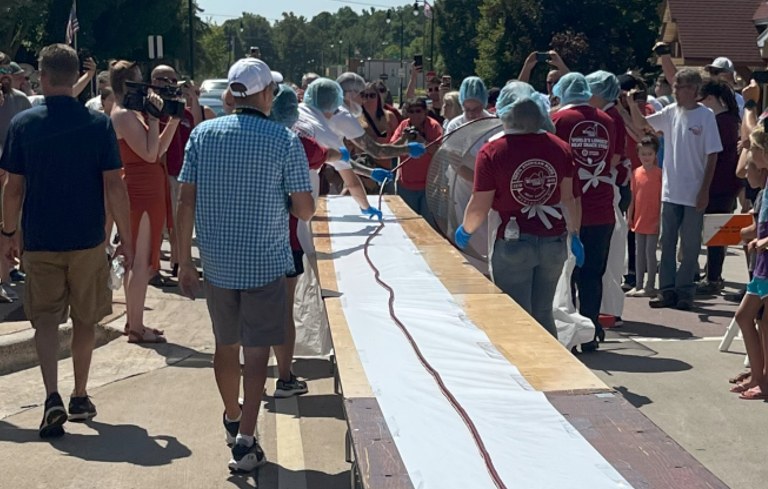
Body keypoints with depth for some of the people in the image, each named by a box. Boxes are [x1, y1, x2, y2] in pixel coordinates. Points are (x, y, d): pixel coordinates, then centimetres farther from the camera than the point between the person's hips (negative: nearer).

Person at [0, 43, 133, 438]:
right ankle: (80, 398, 25)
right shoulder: (98, 123, -6)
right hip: (87, 239, 0)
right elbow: (114, 186, -8)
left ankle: (52, 398, -10)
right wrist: (126, 239, -2)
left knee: (45, 319, 7)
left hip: (39, 240, 0)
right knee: (84, 319, 15)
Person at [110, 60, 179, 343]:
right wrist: (154, 116, -15)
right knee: (141, 262, -5)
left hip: (147, 193, 10)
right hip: (141, 194, -10)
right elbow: (150, 153, -22)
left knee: (137, 261, 15)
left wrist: (173, 119, 8)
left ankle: (133, 322, 24)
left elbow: (159, 149, 15)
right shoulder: (124, 115, -15)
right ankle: (136, 328, 1)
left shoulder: (132, 114, 15)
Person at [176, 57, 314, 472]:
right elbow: (305, 210, -8)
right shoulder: (285, 141, -10)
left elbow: (187, 202, -2)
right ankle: (245, 441, 1)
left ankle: (232, 420, 40)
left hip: (217, 262, 4)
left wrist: (184, 261, 4)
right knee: (256, 351, 4)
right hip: (265, 263, -3)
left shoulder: (202, 134, -2)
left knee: (226, 345, 19)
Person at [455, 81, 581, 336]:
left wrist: (465, 231, 10)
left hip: (514, 246, -4)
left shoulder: (492, 152, -12)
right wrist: (574, 233, 21)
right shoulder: (559, 148, 0)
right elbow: (569, 198, 6)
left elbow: (479, 207, -9)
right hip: (554, 243, 4)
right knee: (543, 316, 18)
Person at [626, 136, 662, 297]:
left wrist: (660, 219, -12)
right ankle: (638, 285, 18)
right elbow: (633, 197, 10)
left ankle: (650, 286, 6)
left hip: (653, 221, -5)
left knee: (650, 252, -1)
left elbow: (662, 198, -8)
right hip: (639, 219, 5)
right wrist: (629, 217, 8)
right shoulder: (636, 173, 6)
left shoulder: (659, 173, -8)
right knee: (639, 253, 10)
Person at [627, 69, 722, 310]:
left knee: (690, 245, 4)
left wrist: (704, 190, -11)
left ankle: (684, 291, 13)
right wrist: (633, 105, -9)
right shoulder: (671, 112, 3)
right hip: (670, 191, 4)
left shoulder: (706, 116, -9)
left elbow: (712, 155, -8)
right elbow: (641, 124, 10)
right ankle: (667, 290, 17)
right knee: (667, 243, 9)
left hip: (694, 194, -4)